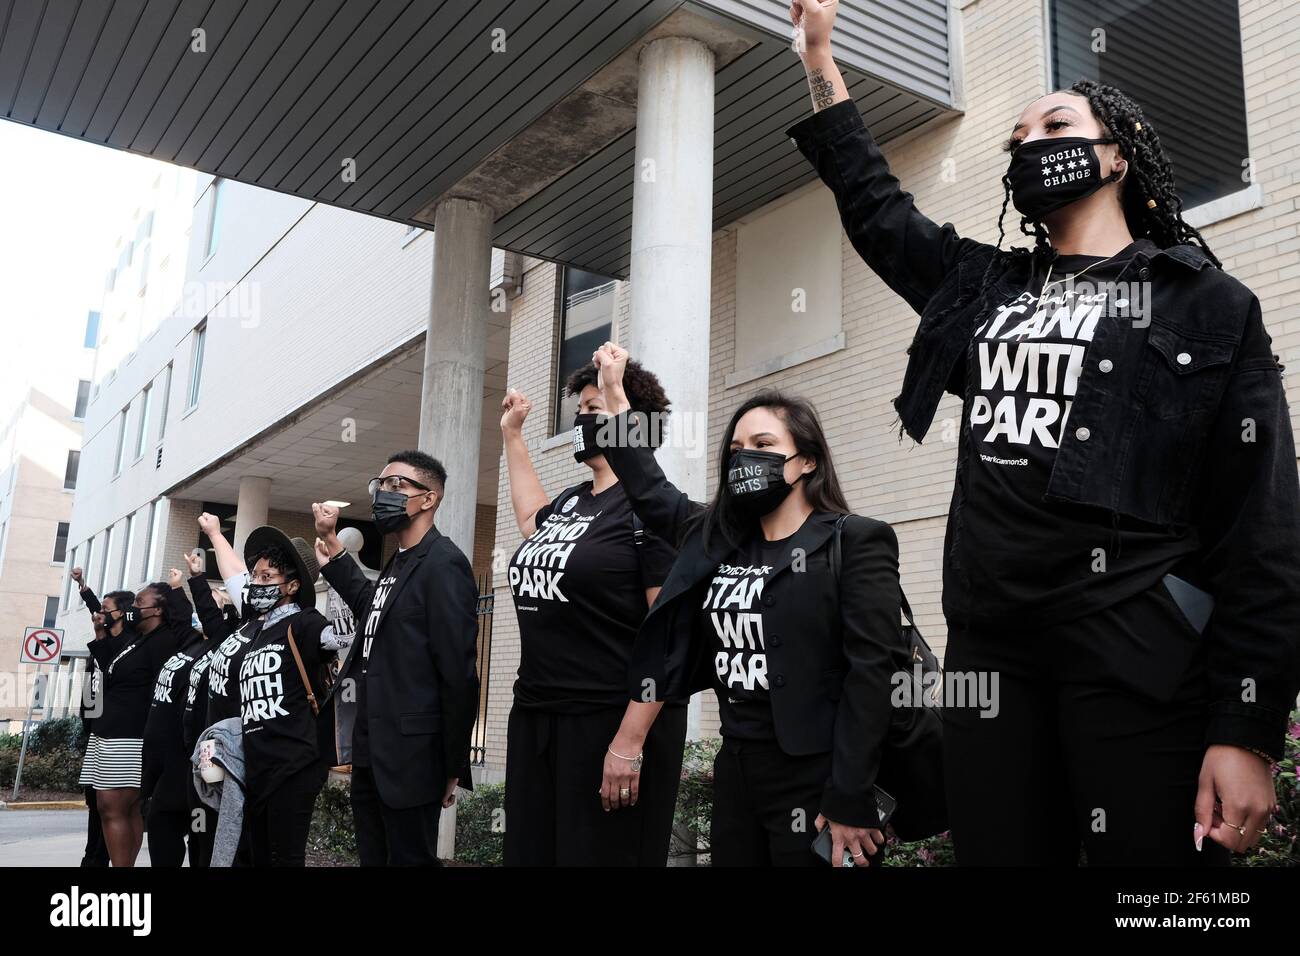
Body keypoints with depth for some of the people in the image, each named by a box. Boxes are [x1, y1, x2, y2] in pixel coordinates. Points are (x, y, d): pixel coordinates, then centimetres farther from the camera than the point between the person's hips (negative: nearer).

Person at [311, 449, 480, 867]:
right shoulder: (396, 564, 13)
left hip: (410, 759, -9)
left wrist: (453, 767, -15)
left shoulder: (443, 563, -15)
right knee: (373, 856, 17)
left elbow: (458, 673, -17)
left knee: (410, 858, 1)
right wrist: (332, 544, 23)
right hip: (371, 755, 9)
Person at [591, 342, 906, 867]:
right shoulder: (714, 541, 10)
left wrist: (850, 802, -19)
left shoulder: (856, 542, -7)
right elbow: (648, 488, 23)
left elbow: (872, 672, -14)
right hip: (734, 773, 6)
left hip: (816, 781, -6)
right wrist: (614, 390, 23)